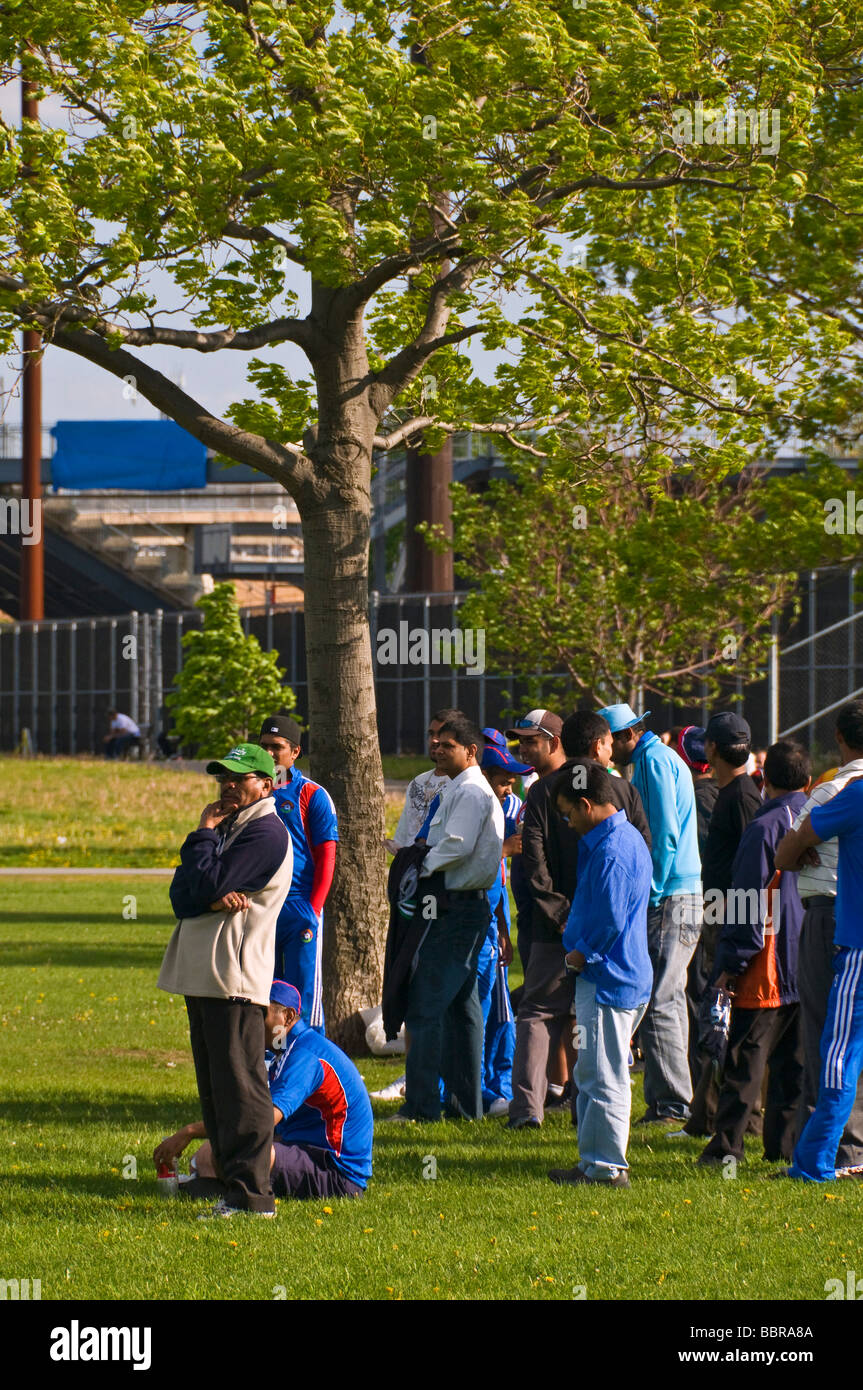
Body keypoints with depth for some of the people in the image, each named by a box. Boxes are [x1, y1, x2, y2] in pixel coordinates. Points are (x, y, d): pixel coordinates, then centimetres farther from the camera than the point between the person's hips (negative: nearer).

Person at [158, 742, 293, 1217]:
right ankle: (231, 1182, 17)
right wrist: (215, 899, -12)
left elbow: (207, 885, -19)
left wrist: (203, 836, -4)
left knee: (239, 1087, -11)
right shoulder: (226, 828, 20)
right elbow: (182, 893, 8)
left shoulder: (265, 831, -10)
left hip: (234, 979, -10)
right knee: (214, 1088, 12)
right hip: (202, 976, 10)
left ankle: (251, 1195, -11)